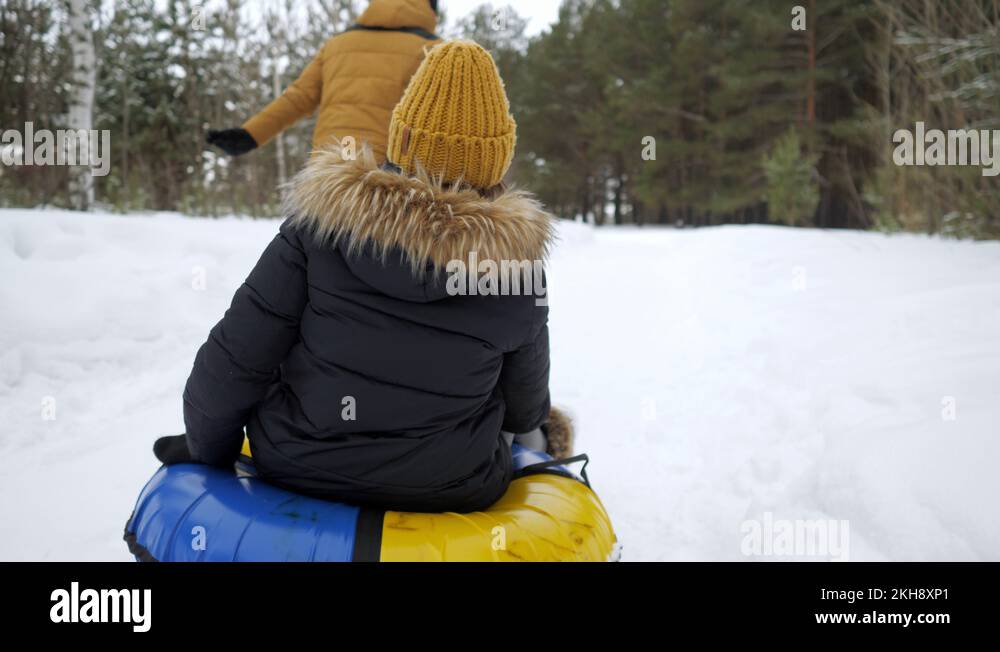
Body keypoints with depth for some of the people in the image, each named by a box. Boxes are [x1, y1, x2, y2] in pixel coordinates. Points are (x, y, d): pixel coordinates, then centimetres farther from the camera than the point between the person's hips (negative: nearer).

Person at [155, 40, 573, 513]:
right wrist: (537, 419, 27)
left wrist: (206, 450, 9)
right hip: (448, 491, 1)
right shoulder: (516, 262, -12)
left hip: (297, 471, 0)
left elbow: (234, 363, -11)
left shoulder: (320, 222, -13)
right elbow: (522, 408, 1)